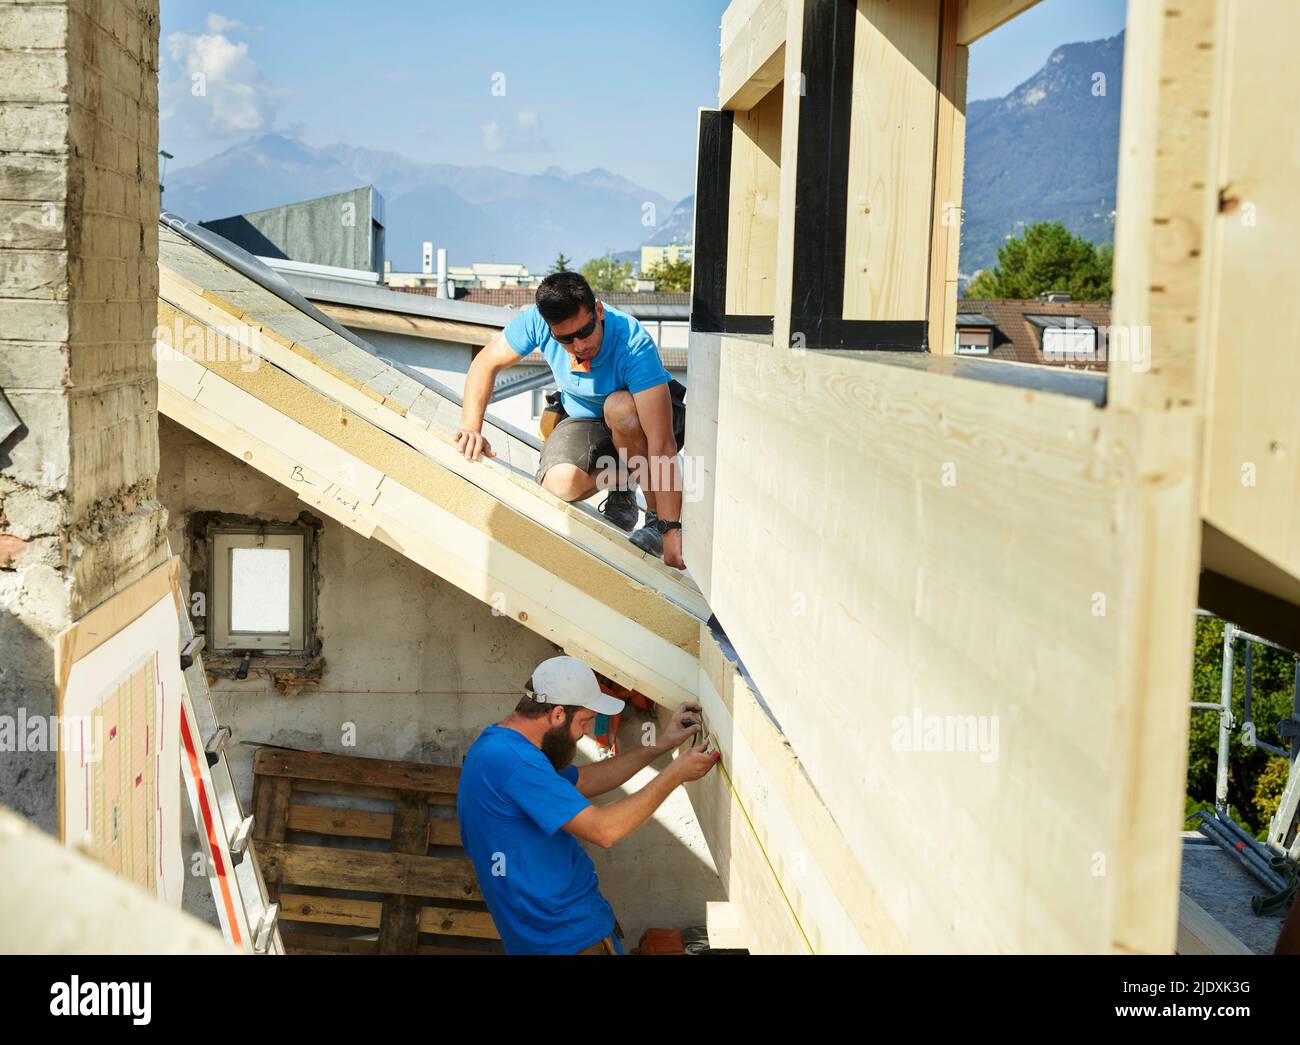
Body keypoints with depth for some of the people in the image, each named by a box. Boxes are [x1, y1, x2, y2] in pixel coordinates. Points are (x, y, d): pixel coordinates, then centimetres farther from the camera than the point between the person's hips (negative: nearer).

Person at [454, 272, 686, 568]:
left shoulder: (634, 346, -37)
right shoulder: (536, 320, -26)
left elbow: (662, 444, -42)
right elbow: (486, 363, -7)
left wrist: (670, 529, -46)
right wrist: (471, 427, -22)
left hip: (644, 415, -3)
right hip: (584, 419, 3)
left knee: (620, 407, -40)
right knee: (561, 483, -30)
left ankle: (657, 517, -19)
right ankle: (621, 487, 6)